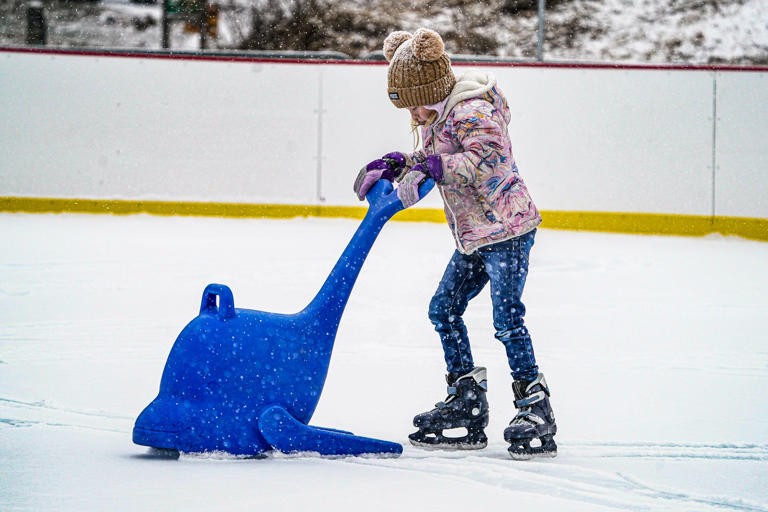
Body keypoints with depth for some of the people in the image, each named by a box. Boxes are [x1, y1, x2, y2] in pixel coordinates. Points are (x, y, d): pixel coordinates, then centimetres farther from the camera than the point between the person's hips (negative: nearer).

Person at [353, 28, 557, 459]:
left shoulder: (472, 112, -19)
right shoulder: (440, 117, 11)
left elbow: (484, 159, -34)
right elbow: (431, 159, 25)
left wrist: (430, 168, -33)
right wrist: (395, 164, 9)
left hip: (506, 230, -11)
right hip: (474, 238, 11)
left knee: (507, 319, -14)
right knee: (444, 309, 12)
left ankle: (536, 409, -8)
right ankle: (468, 402, 19)